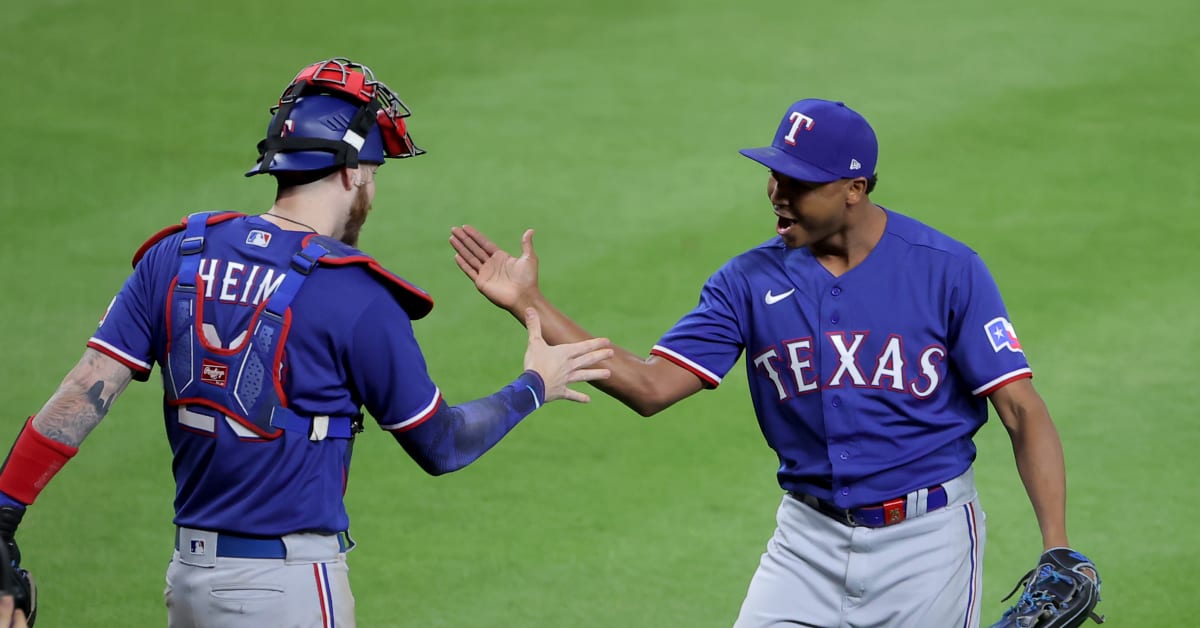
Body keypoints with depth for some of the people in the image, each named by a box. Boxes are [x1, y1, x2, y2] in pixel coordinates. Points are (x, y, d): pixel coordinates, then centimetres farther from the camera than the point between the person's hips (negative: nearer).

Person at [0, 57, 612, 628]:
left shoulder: (176, 256, 2)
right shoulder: (355, 297, -12)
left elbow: (84, 393, -4)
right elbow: (441, 446, -3)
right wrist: (534, 386, 13)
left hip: (189, 572, 6)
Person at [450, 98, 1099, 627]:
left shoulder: (947, 269, -9)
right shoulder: (750, 282, 0)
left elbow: (1022, 412, -10)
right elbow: (649, 386, -6)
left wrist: (1056, 551, -20)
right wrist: (531, 305, -14)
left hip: (925, 540, -3)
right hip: (810, 537, 3)